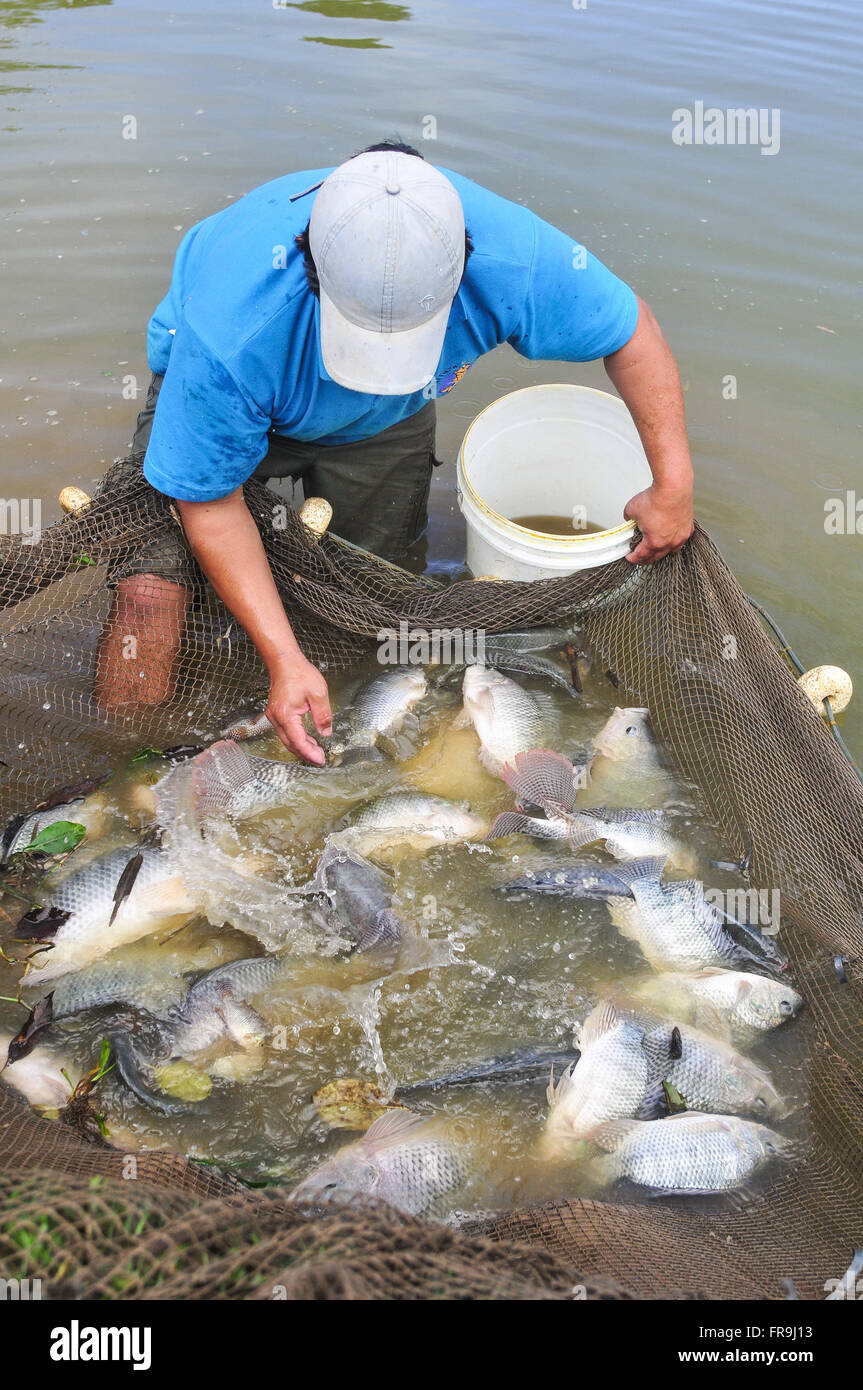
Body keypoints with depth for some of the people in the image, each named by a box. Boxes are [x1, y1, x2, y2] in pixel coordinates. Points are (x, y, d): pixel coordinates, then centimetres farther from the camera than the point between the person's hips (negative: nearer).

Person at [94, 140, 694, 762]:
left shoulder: (511, 255, -38)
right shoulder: (231, 335, -44)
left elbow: (631, 327, -18)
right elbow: (210, 503, -29)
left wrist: (673, 483, -20)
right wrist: (284, 660, -33)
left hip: (387, 421, 3)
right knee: (153, 587, -19)